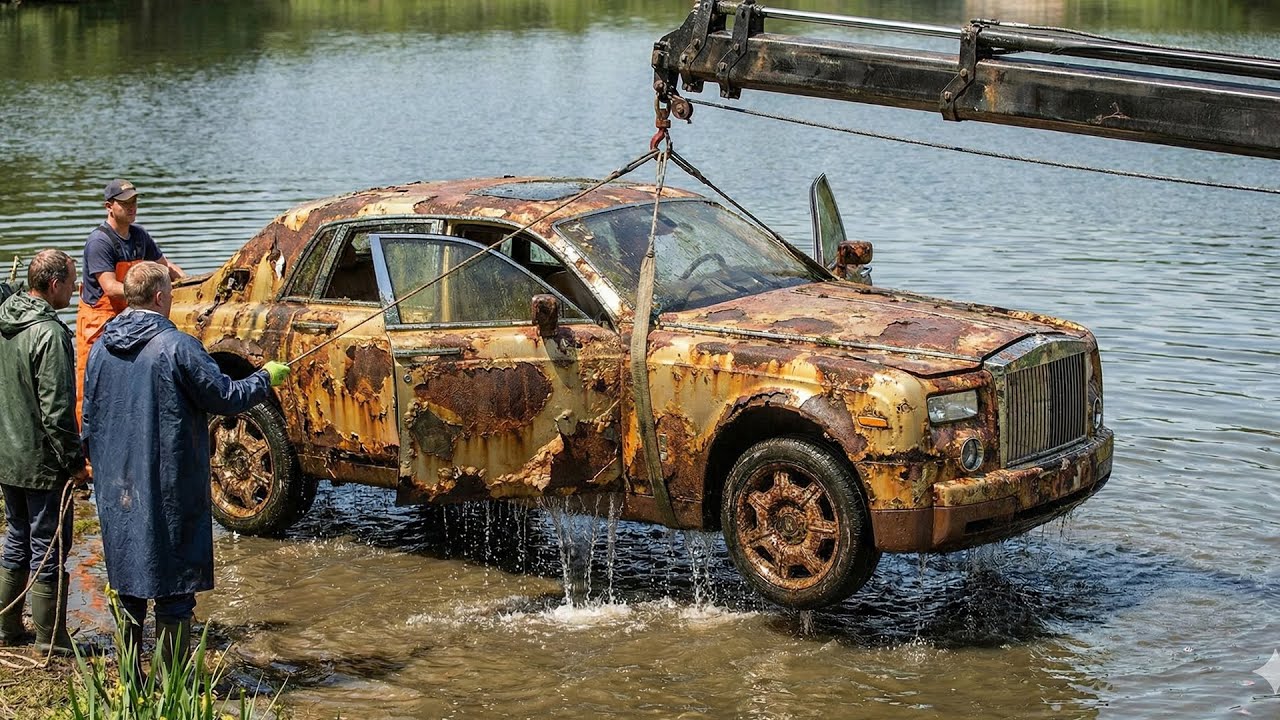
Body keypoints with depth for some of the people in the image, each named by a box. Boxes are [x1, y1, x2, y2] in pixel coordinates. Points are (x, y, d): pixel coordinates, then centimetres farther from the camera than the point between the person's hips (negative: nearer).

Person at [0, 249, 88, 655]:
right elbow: (56, 409, -23)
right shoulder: (50, 333, -22)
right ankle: (50, 642, 8)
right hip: (41, 462, -8)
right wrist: (75, 461, -15)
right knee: (49, 548, 1)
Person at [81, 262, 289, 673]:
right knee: (173, 591, 2)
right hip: (167, 491, -6)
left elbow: (89, 418, 13)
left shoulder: (102, 348, 5)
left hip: (116, 490, 6)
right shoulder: (176, 346, -15)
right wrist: (267, 378, 7)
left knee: (127, 586, 15)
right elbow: (225, 398, -11)